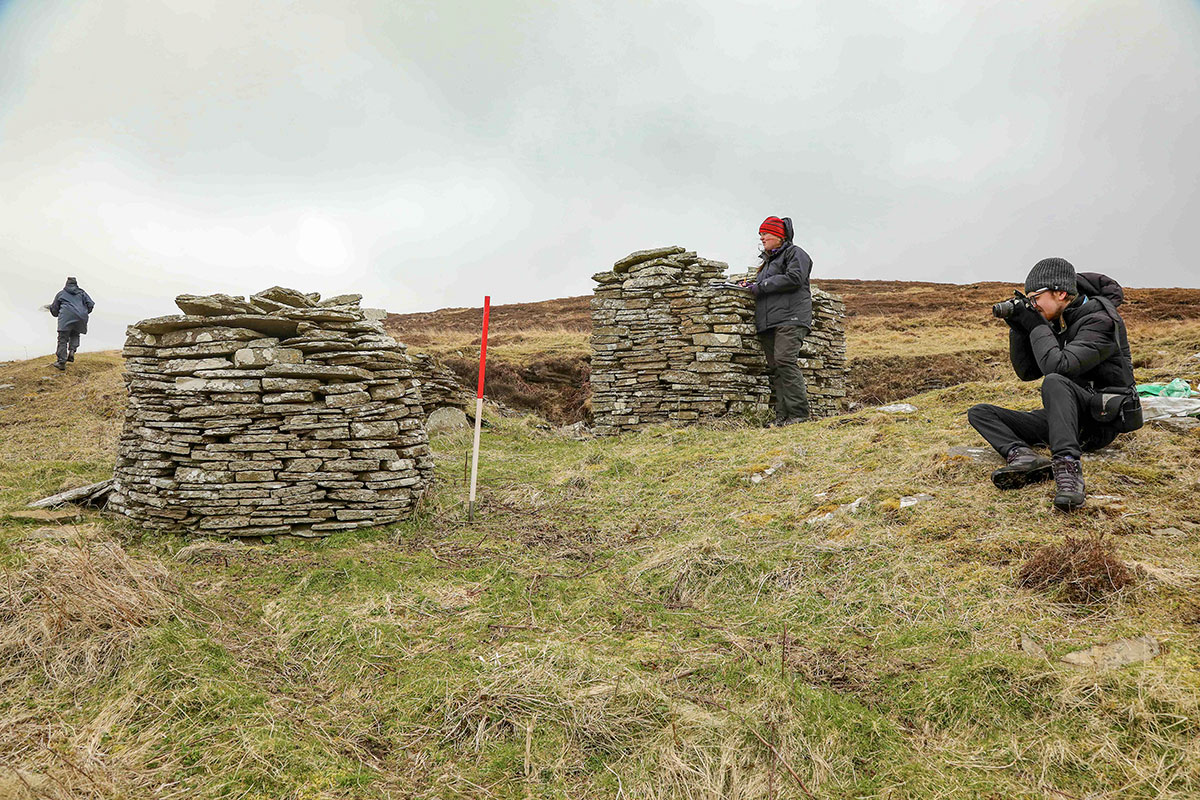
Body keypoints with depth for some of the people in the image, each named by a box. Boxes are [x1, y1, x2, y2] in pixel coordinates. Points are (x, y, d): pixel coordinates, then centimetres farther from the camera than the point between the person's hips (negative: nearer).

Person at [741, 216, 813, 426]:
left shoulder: (795, 253, 5)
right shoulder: (768, 260, 31)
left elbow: (794, 278, -13)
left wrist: (762, 286, -9)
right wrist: (752, 286, 13)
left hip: (790, 318, -8)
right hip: (768, 322, 8)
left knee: (785, 360, -21)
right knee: (774, 368, -1)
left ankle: (799, 412, -19)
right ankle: (782, 415, -3)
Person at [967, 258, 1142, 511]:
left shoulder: (1101, 321, -15)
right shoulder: (1055, 322, 9)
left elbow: (1058, 366, -30)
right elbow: (1027, 372, 8)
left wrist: (1036, 326, -18)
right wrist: (1018, 329, -3)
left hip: (1103, 419, -8)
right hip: (1069, 417, 8)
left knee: (1055, 381, -39)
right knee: (979, 413, -5)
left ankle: (1068, 467, -47)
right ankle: (1024, 455, -33)